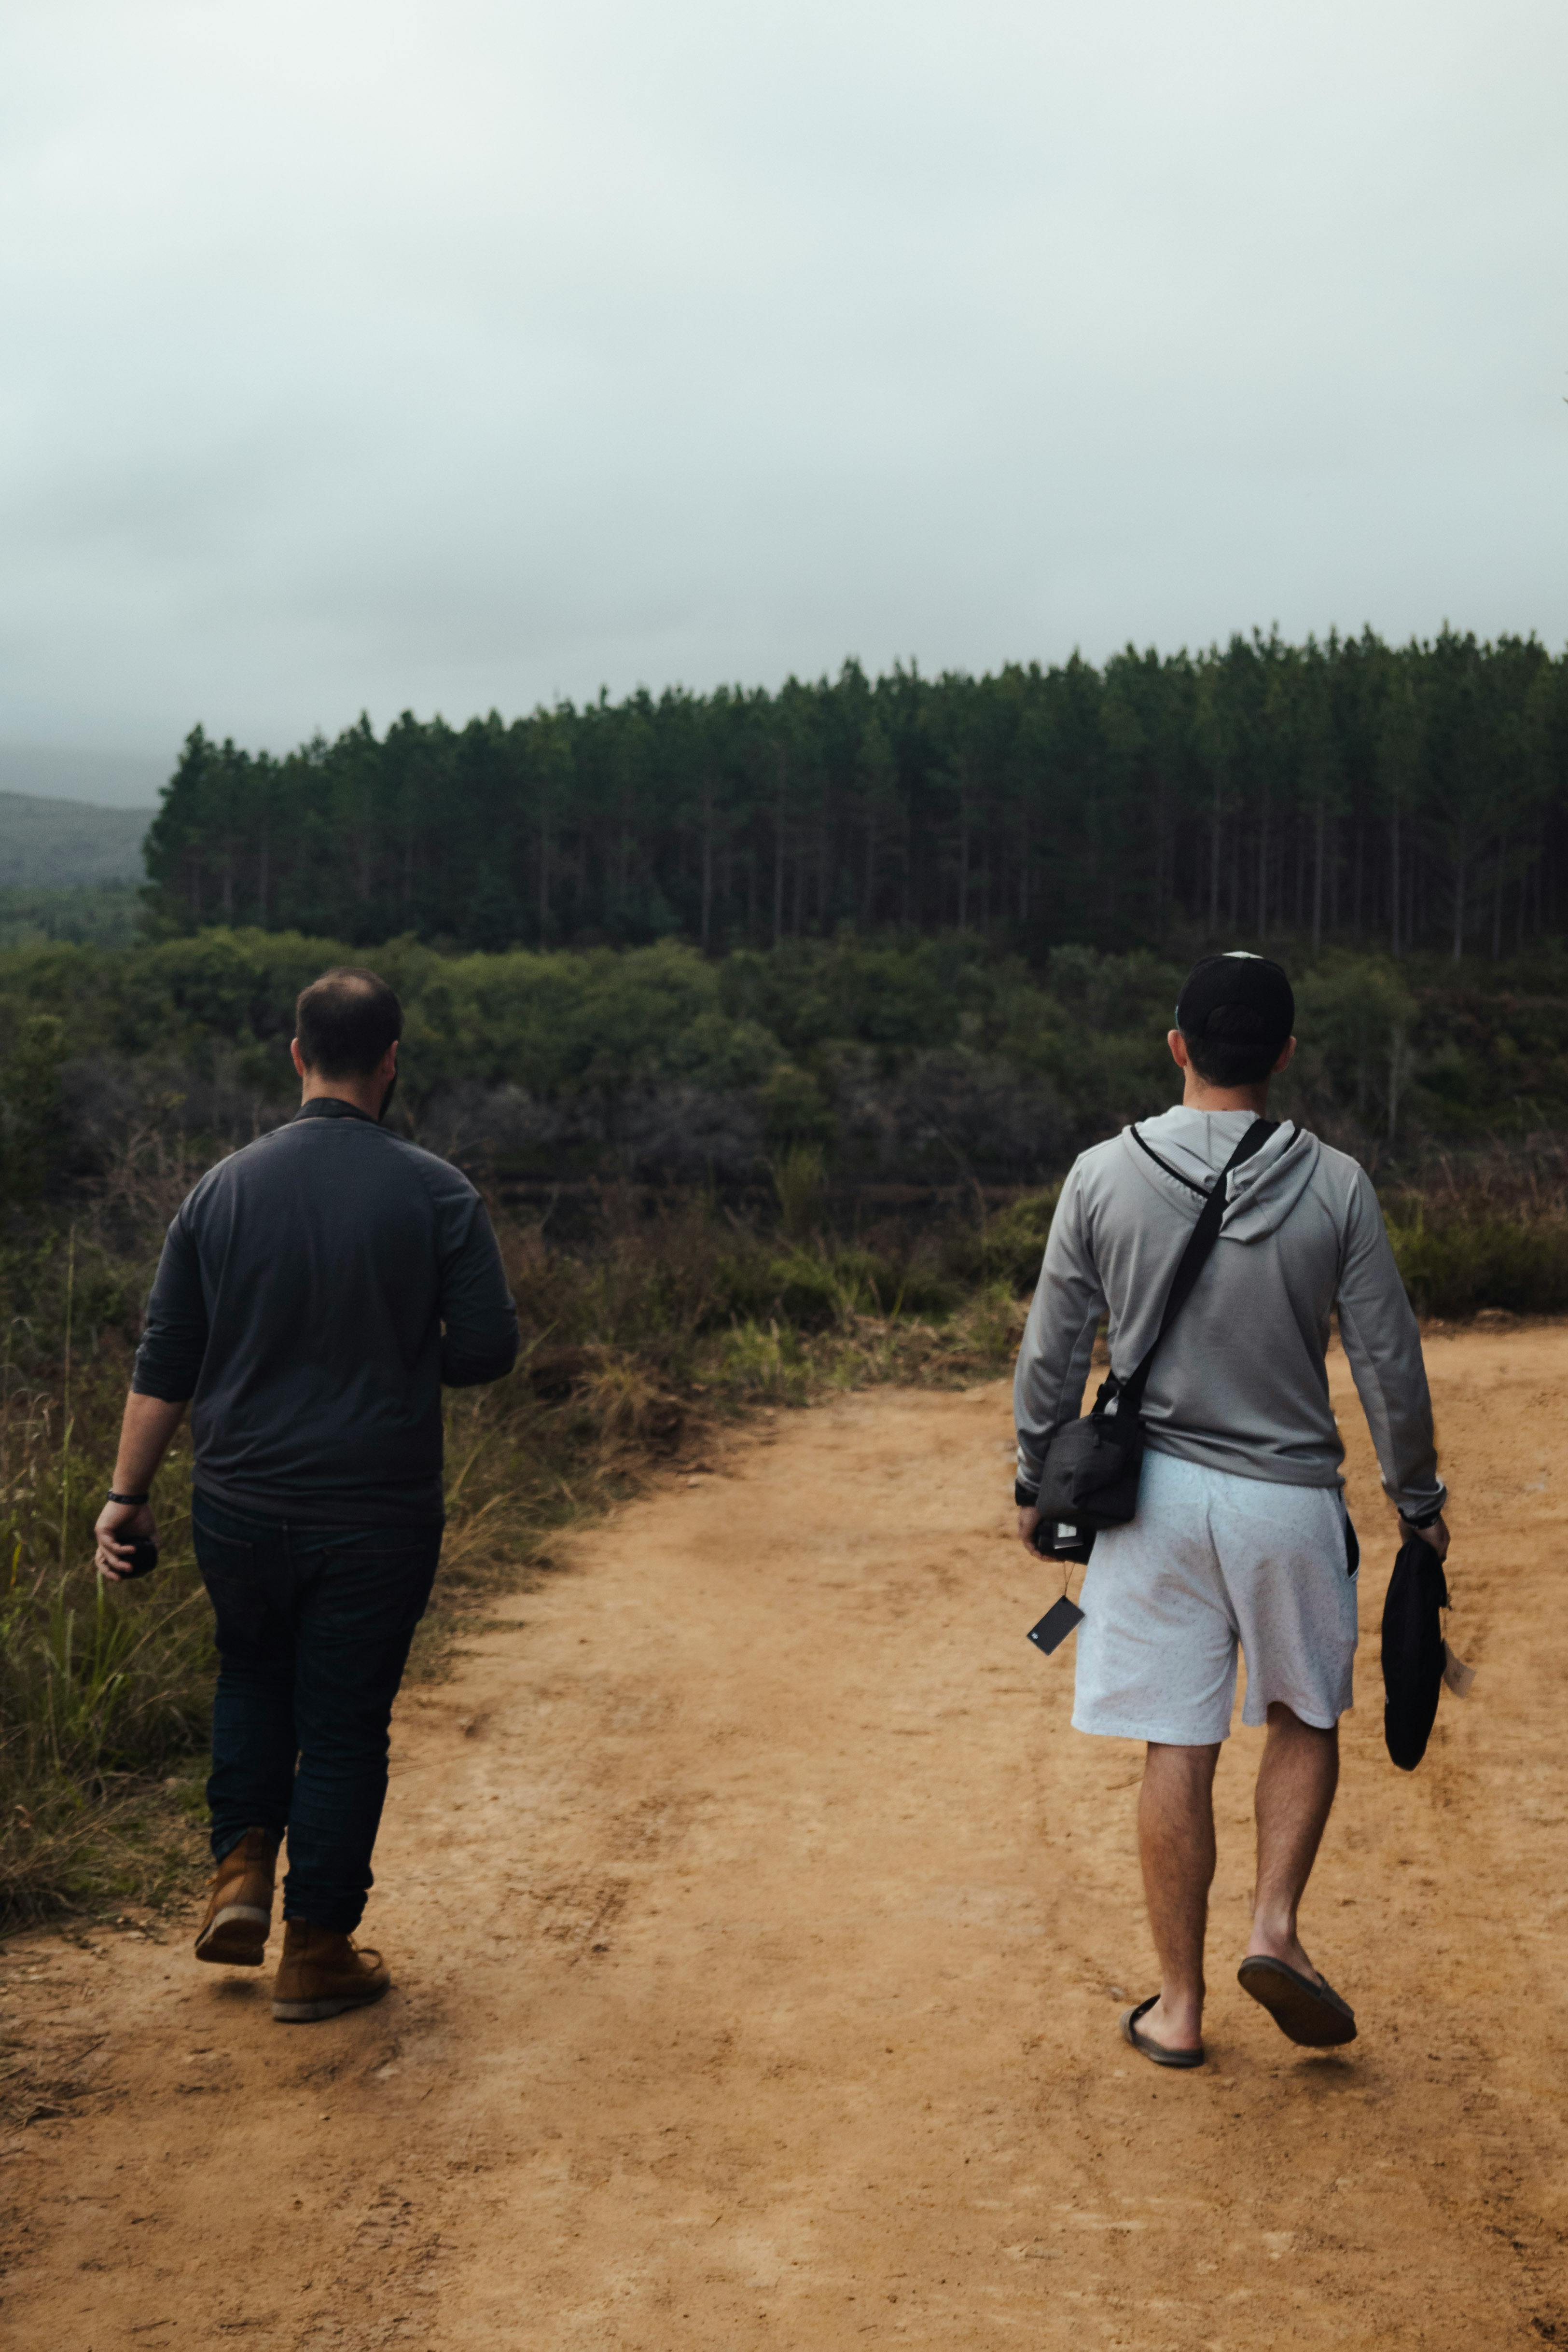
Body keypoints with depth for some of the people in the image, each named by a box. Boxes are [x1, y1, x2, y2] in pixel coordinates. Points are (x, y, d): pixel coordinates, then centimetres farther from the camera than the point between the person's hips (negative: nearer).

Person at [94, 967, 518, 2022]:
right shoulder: (437, 1194, -10)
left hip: (241, 1508, 2)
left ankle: (241, 1873, 18)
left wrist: (129, 1494, 8)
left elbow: (165, 1362, 1)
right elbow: (489, 1349, -8)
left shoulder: (224, 1189, -2)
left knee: (252, 1679, 28)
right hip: (378, 1518, -2)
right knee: (344, 1724, 10)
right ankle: (319, 1955, 18)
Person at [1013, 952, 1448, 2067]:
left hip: (1155, 1493, 1)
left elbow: (1052, 1353, 0)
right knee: (1308, 1717, 22)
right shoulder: (1336, 1187, -7)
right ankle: (1277, 1925, 7)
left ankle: (1180, 2005, 16)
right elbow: (1391, 1365, -2)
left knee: (1178, 1752, 8)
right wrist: (1420, 1500, 11)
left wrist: (1036, 1480, 14)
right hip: (1289, 1497, 0)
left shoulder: (1103, 1175, -5)